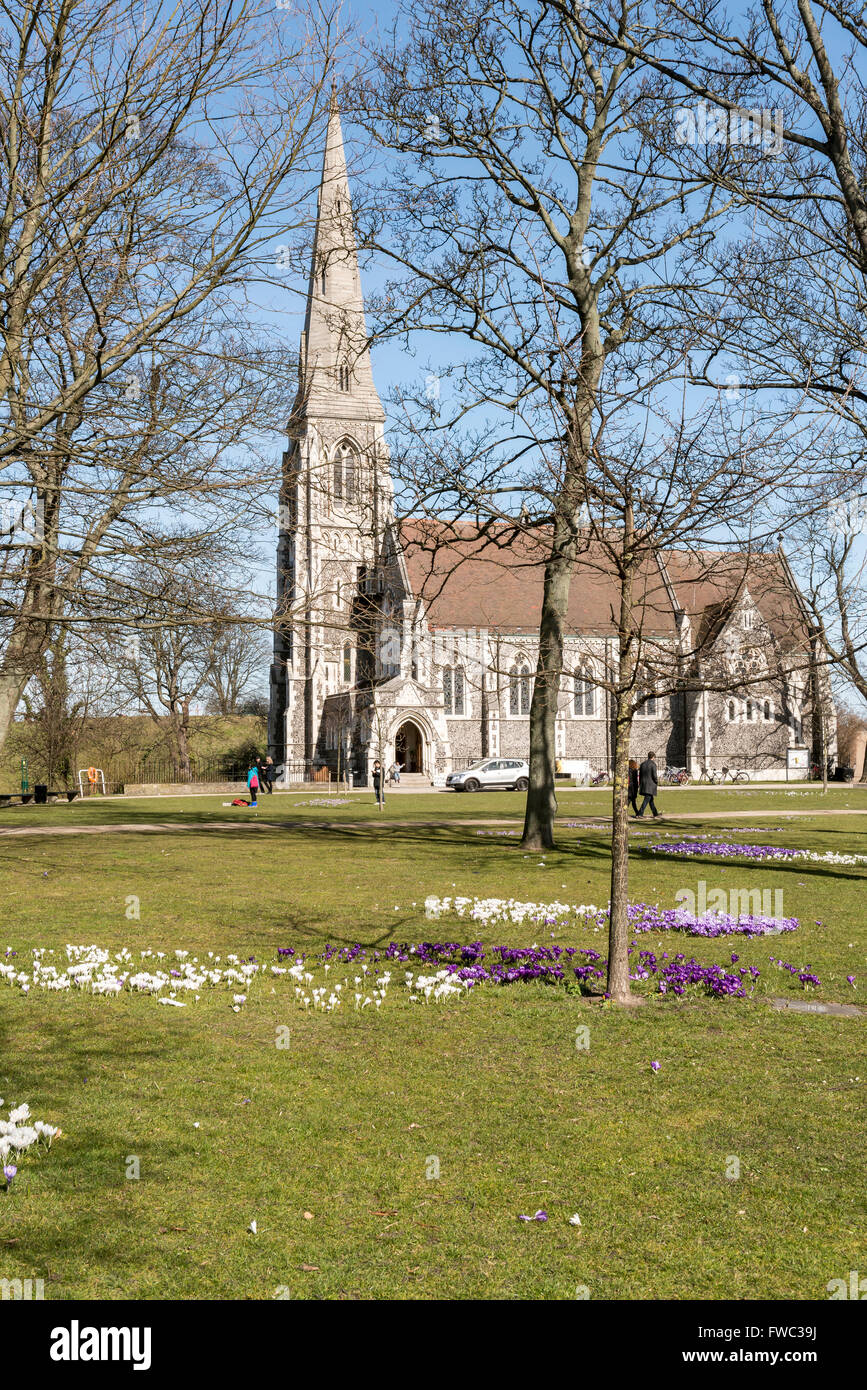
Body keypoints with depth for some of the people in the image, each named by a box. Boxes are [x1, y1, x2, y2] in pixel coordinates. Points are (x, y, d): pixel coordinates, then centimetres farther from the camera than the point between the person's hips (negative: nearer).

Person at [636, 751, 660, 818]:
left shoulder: (643, 764, 10)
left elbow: (640, 775, 12)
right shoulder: (653, 764, -10)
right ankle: (640, 814, -16)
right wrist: (657, 784, 0)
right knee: (647, 800, -8)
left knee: (651, 799, 18)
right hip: (651, 785, -7)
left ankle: (655, 813, 28)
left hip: (643, 784, 7)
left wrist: (640, 784, 18)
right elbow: (654, 775, -14)